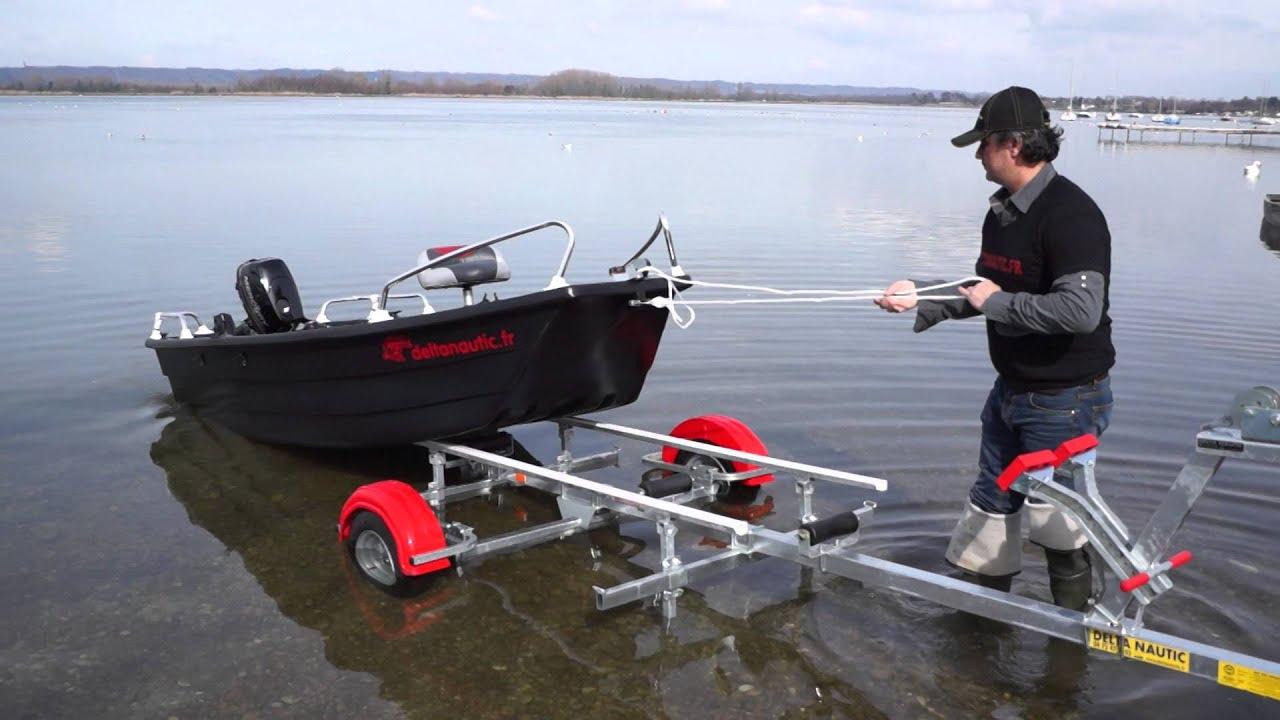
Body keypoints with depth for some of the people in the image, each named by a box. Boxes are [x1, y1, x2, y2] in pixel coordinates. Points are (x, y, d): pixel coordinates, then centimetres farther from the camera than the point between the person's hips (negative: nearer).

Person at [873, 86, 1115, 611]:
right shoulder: (1002, 212, 7)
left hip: (1065, 399, -9)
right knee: (990, 503, 19)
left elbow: (1081, 310, -33)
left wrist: (997, 302, -23)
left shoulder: (1070, 214, -23)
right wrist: (919, 297, 7)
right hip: (1011, 391, 9)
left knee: (1053, 519, 0)